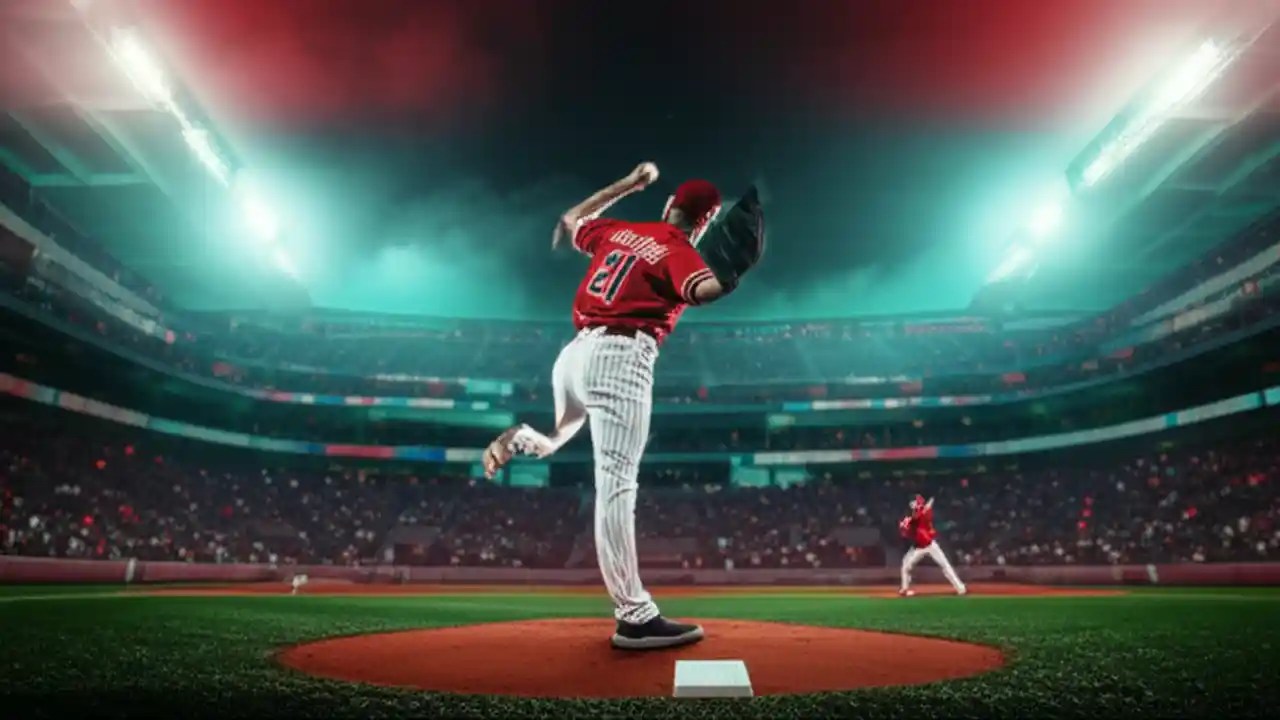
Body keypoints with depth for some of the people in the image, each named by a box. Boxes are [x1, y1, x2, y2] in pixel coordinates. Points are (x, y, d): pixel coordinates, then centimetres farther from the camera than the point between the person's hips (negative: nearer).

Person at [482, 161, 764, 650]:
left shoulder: (617, 231, 17)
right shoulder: (678, 251, 0)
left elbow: (572, 221, 39)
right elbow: (702, 291, -23)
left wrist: (629, 184, 42)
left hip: (573, 354, 7)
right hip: (620, 361, -7)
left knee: (554, 441, 36)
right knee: (615, 487, -14)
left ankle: (521, 439, 4)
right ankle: (634, 617, -15)